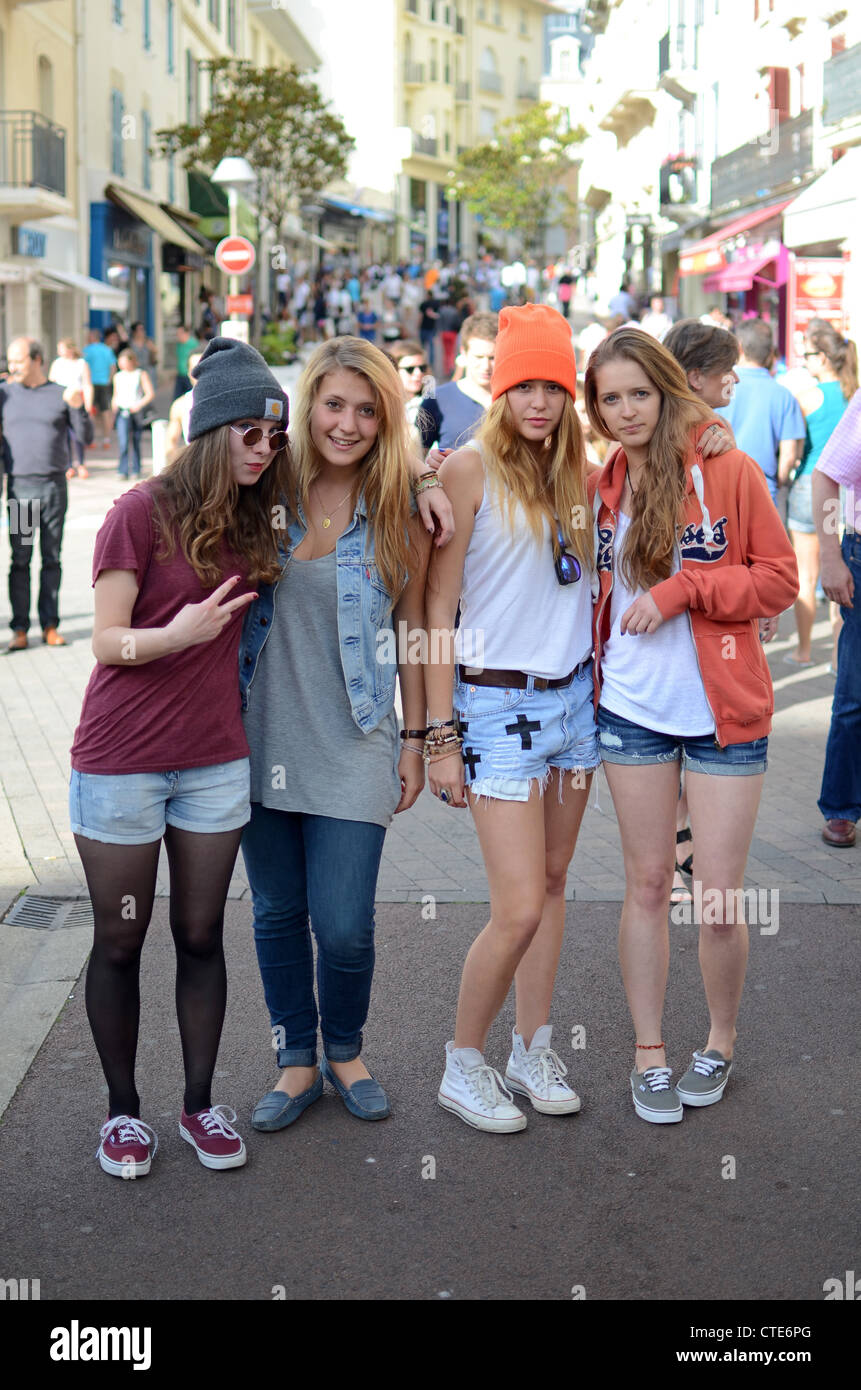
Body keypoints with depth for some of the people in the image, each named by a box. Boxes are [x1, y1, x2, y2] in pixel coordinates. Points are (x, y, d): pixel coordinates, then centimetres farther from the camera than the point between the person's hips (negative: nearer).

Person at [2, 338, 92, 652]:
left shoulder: (60, 395, 6)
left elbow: (86, 438, 4)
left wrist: (78, 408, -11)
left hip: (55, 486, 0)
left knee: (51, 559, 5)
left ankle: (49, 626, 11)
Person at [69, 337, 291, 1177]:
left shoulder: (254, 520, 4)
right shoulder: (142, 512, -12)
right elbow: (106, 642, -12)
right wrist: (177, 634, -31)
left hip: (215, 759, 4)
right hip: (121, 761, -4)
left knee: (201, 935, 11)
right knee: (119, 942, 8)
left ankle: (200, 1103, 25)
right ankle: (122, 1109, 23)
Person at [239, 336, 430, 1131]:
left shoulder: (398, 514, -2)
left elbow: (411, 627, 5)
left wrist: (414, 737, 5)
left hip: (353, 744, -2)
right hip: (264, 736, 2)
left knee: (344, 924, -3)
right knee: (277, 913, 10)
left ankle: (345, 1051, 25)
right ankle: (297, 1061, 29)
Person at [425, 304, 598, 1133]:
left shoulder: (576, 469, 9)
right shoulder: (470, 469, -9)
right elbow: (438, 608, -10)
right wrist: (441, 735, -12)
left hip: (575, 693, 6)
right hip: (498, 701, -6)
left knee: (552, 882, 12)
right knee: (519, 908, -7)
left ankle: (532, 1051, 25)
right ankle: (462, 1065, 13)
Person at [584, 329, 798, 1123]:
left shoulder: (728, 471, -5)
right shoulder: (600, 488, 6)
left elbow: (779, 580, -5)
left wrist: (682, 588, -14)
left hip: (724, 712, -3)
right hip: (632, 709, 3)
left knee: (721, 899, 1)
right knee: (647, 883, 10)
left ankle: (722, 1042, 25)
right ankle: (650, 1055, 22)